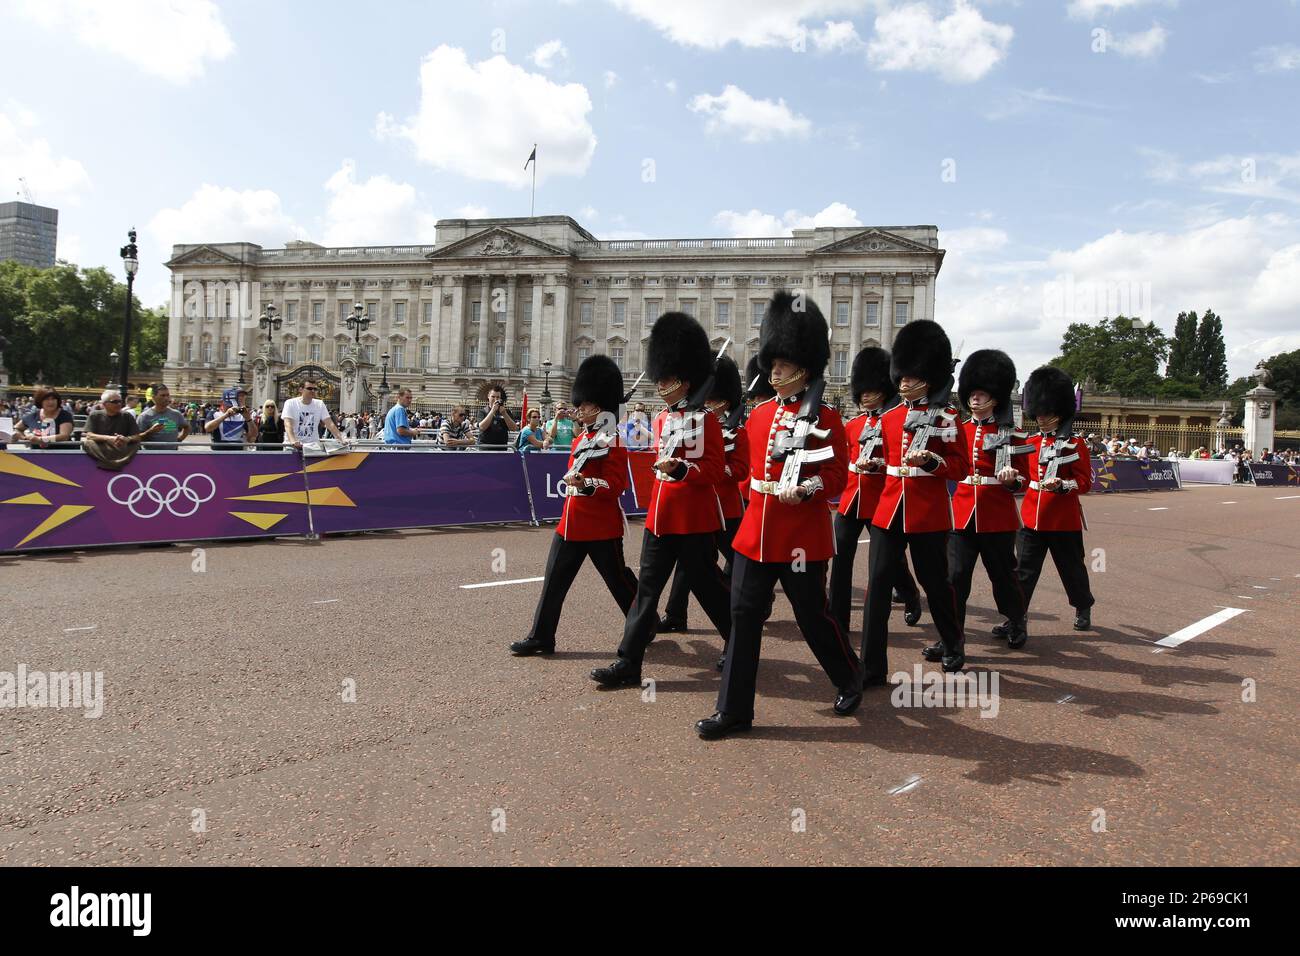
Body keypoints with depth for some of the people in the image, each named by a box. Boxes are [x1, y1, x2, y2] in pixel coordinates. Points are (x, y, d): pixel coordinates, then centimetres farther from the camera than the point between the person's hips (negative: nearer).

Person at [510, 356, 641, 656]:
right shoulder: (580, 439, 12)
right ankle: (540, 637, 11)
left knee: (619, 580, 6)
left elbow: (615, 485, -20)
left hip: (602, 526, -8)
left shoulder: (613, 442, -12)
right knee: (554, 580, 5)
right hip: (571, 524, 8)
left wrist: (585, 482, -35)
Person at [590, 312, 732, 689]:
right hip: (660, 517, 7)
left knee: (708, 587, 6)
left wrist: (681, 468, -27)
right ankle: (628, 664, 7)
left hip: (693, 519, -6)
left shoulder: (706, 420, -9)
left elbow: (715, 469, -13)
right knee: (647, 587, 5)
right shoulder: (662, 419, 11)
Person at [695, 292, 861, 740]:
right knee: (743, 614, 3)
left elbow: (838, 475, -9)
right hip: (755, 531, 6)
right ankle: (734, 710, 11)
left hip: (802, 535, -5)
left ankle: (850, 681, 36)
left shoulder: (826, 418, -6)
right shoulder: (760, 414, 10)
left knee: (814, 616, 8)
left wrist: (804, 489, -23)